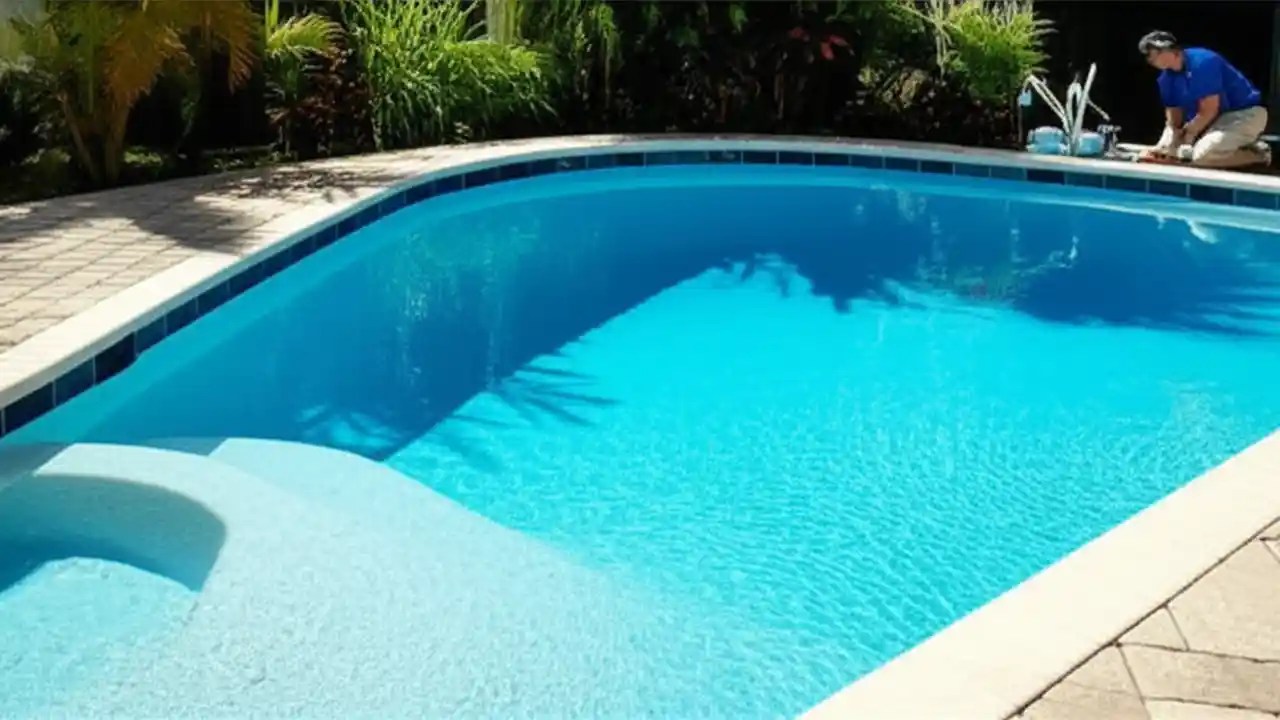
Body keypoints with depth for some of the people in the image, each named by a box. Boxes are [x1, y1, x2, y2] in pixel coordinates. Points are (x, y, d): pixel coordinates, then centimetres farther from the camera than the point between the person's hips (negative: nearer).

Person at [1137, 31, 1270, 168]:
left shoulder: (1201, 63, -24)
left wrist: (1188, 135, -15)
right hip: (1214, 119, 10)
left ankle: (1258, 154, -7)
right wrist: (1163, 146, -15)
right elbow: (1174, 113, 3)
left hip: (1245, 114, -10)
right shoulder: (1167, 77, 2)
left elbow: (1209, 109, -24)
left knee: (1202, 155, -30)